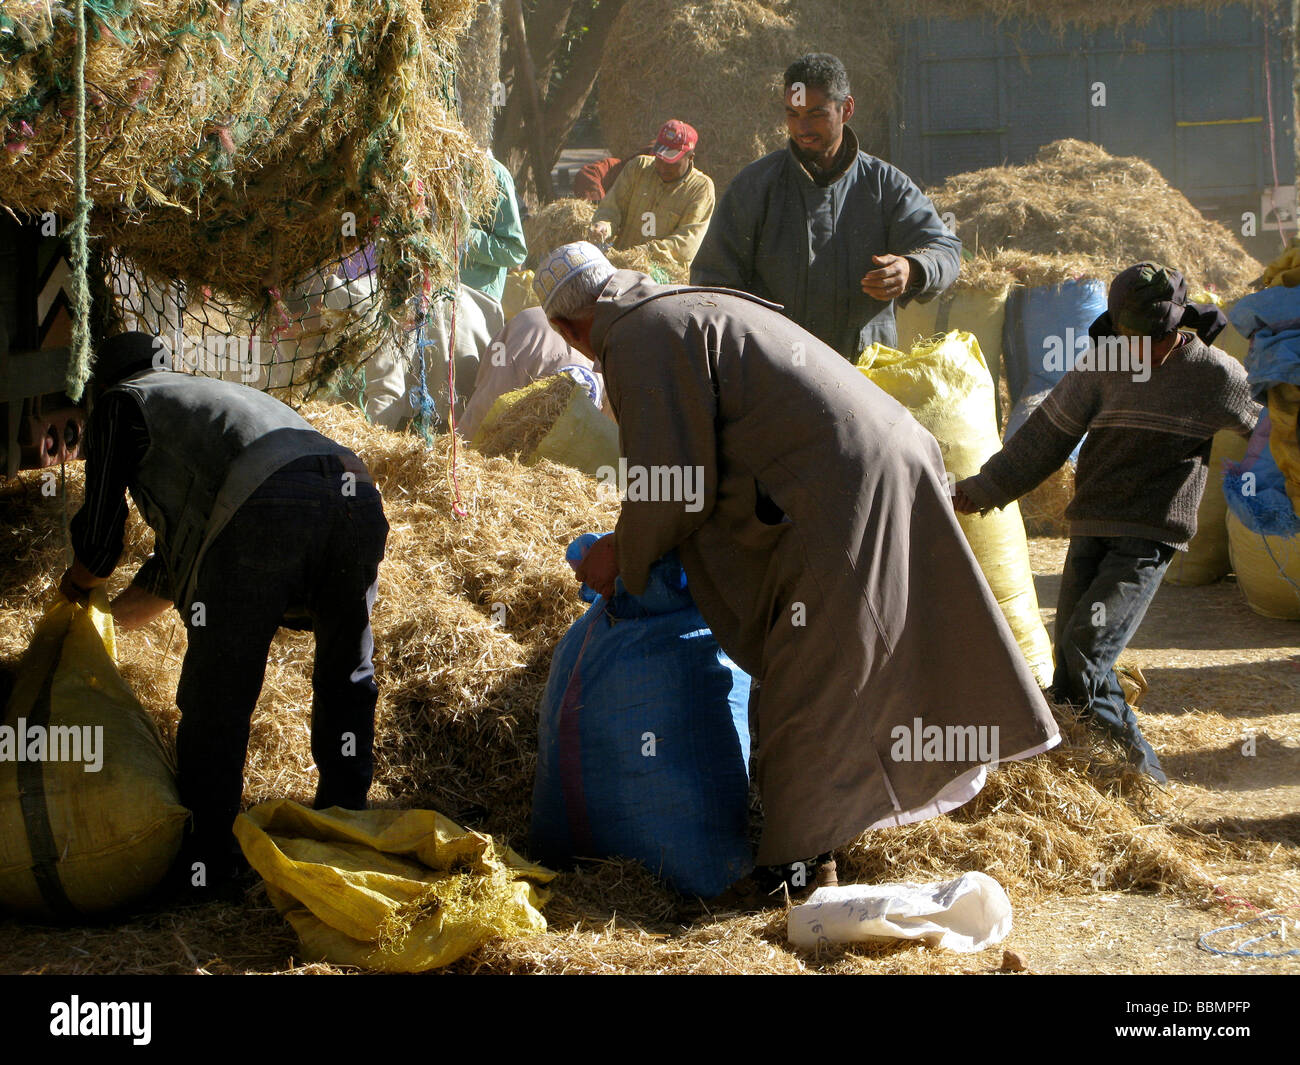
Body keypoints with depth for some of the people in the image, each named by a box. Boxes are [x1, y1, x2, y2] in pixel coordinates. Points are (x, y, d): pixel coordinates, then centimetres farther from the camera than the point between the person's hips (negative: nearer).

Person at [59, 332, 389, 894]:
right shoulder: (217, 394, 44)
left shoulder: (121, 402, 24)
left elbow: (100, 538, 22)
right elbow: (182, 544, 49)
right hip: (356, 492, 7)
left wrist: (76, 584, 45)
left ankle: (202, 867, 11)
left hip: (268, 509, -6)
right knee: (346, 682, 24)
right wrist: (113, 612, 58)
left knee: (215, 702, 5)